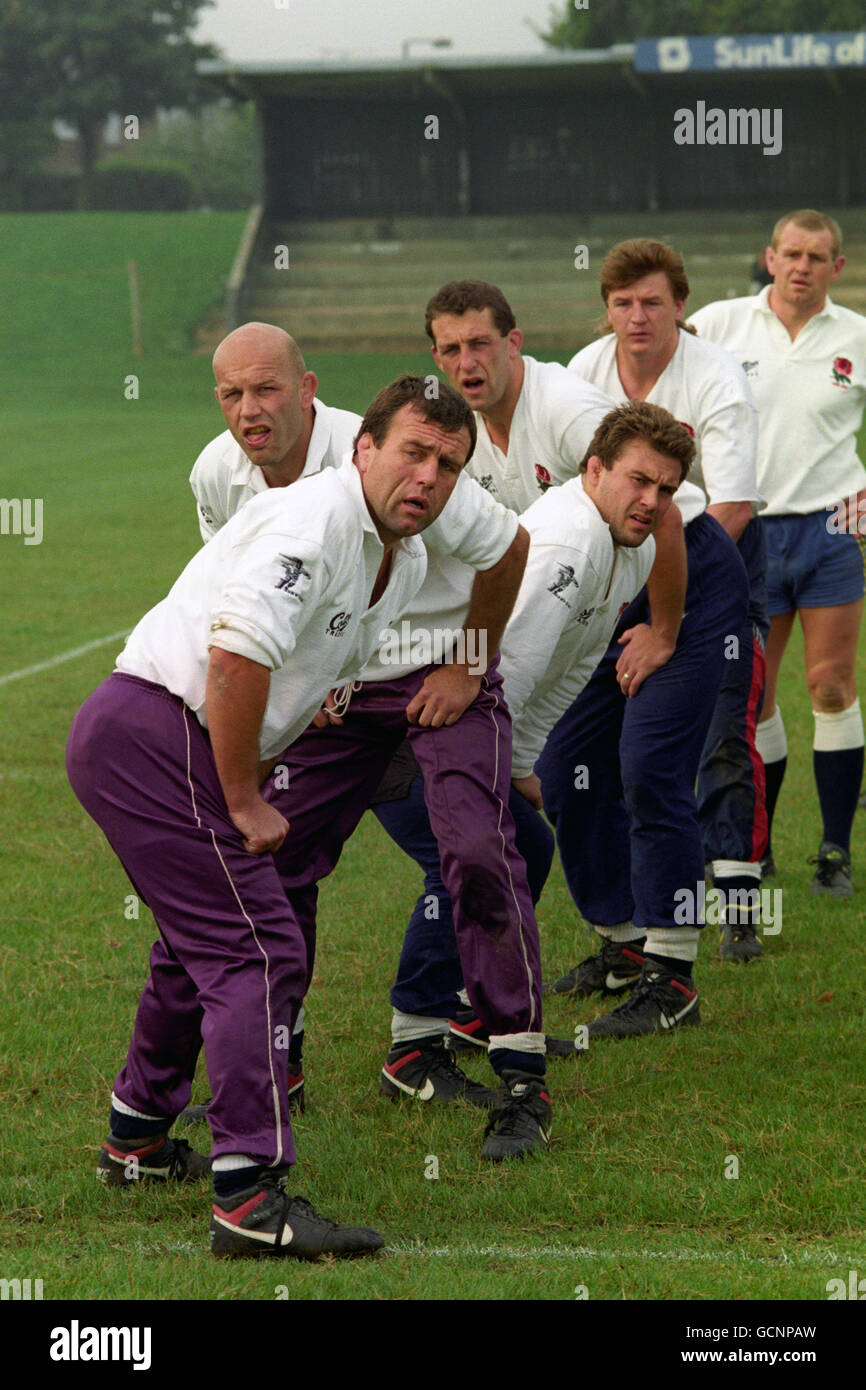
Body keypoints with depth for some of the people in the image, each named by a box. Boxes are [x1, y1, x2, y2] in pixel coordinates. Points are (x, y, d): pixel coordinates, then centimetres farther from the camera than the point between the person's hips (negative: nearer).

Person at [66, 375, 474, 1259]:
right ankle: (249, 1196, -18)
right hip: (156, 730, -11)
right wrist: (246, 804, -20)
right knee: (259, 951, -15)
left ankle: (138, 1137, 44)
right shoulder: (314, 522, -18)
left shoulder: (405, 562, 14)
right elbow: (236, 657, -28)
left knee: (205, 945, 26)